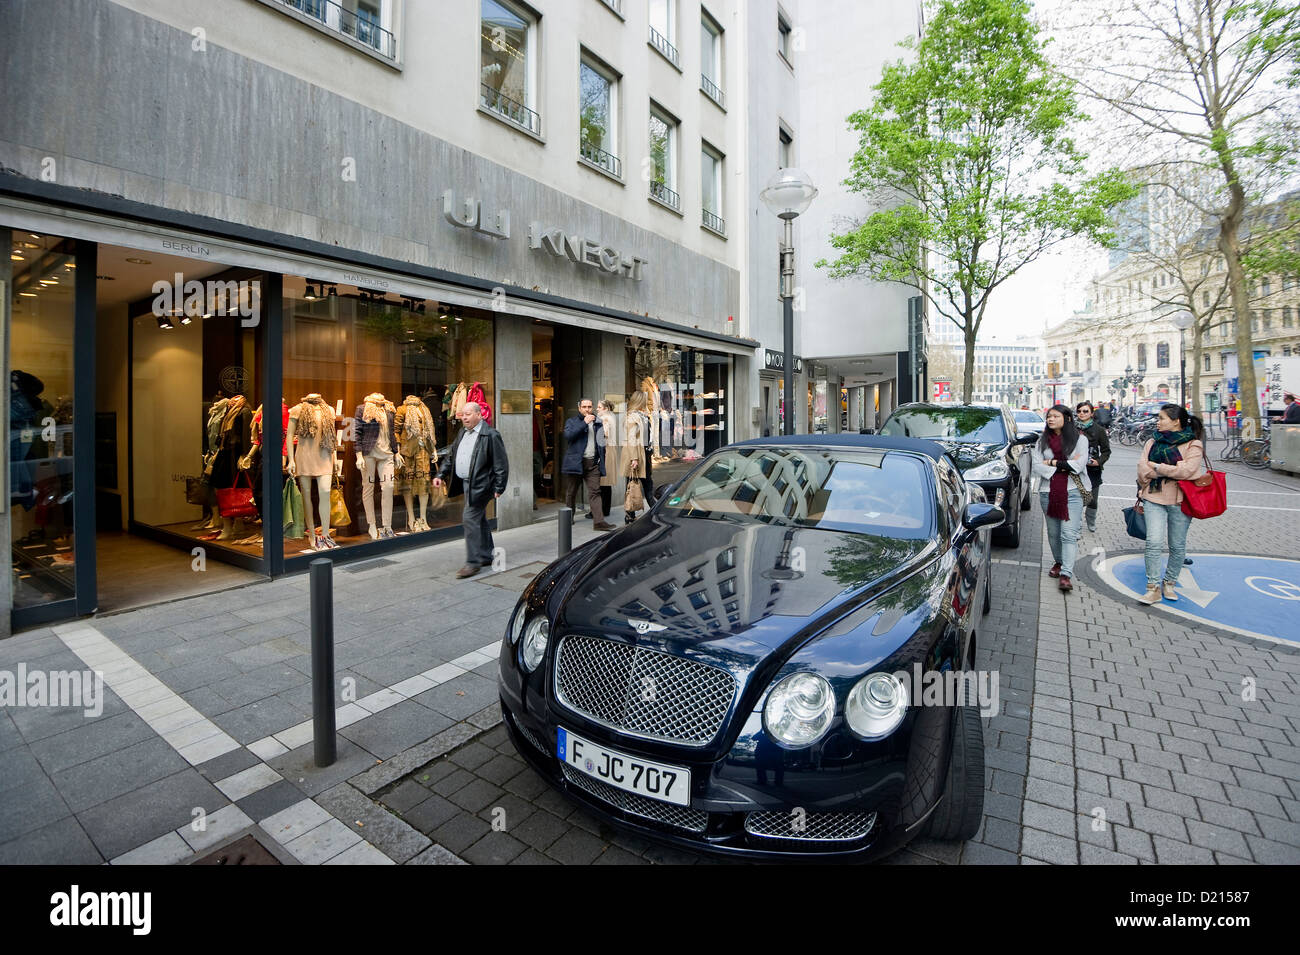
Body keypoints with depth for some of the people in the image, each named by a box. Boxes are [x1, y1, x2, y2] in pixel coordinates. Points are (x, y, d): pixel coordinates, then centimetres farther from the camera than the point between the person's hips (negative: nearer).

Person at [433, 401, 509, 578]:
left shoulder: (491, 435, -13)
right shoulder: (463, 433, 14)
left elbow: (501, 464, -13)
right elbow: (450, 456, 21)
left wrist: (499, 488, -15)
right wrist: (440, 475, 10)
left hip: (480, 485, -9)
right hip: (467, 484, 9)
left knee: (470, 519, -12)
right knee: (479, 519, 15)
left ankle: (473, 562, -5)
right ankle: (486, 556, 26)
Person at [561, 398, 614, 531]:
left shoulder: (598, 423, 15)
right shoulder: (571, 421, 4)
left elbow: (601, 442, 22)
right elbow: (568, 435, -16)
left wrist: (601, 458, 13)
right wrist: (584, 422, -17)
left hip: (593, 463, 2)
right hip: (576, 462, -2)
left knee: (595, 491, -6)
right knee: (571, 491, 10)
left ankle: (599, 521, -12)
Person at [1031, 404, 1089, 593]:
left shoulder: (1079, 439, 3)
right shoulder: (1043, 440, 10)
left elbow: (1079, 466, -10)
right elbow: (1036, 466, -1)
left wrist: (1053, 462, -7)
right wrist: (1065, 465, -9)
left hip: (1072, 493, -3)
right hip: (1048, 492, 3)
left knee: (1069, 534, -9)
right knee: (1053, 533, 12)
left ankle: (1066, 574, -12)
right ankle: (1058, 563, 30)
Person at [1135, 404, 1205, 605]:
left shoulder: (1193, 444, -1)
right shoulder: (1152, 443, 10)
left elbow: (1186, 471, -15)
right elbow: (1142, 469, 2)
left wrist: (1157, 467, -9)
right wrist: (1172, 470, -7)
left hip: (1180, 500, -2)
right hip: (1154, 498, 2)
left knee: (1177, 545, 8)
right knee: (1153, 543, -9)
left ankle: (1170, 584, 25)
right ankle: (1153, 589, -4)